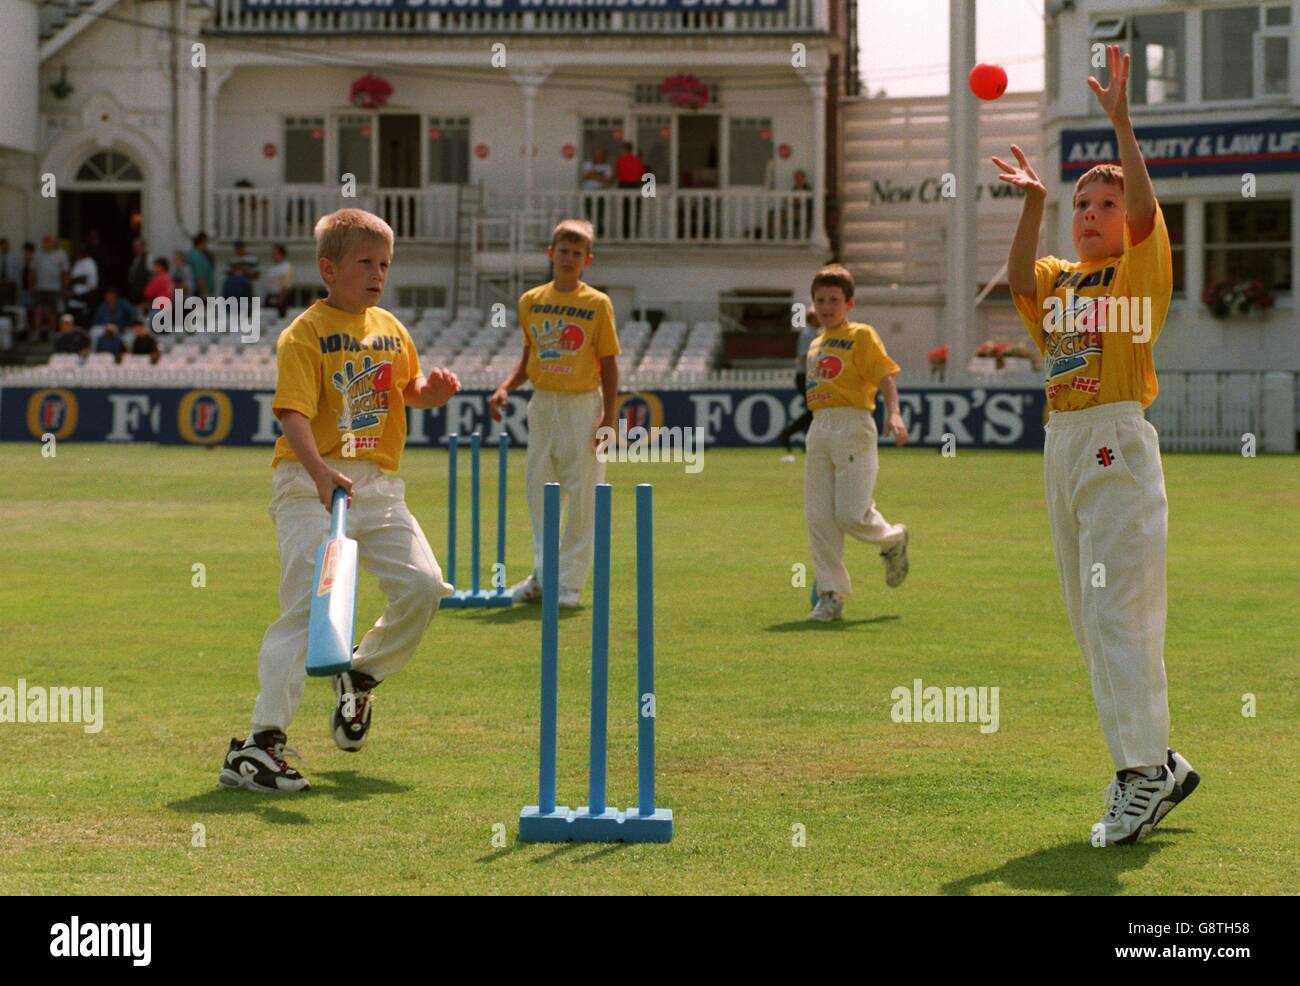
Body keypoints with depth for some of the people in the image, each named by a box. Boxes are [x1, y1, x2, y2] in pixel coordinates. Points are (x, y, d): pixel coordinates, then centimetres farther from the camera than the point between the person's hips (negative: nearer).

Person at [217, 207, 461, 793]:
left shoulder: (390, 329, 13)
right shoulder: (305, 334, -9)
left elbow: (408, 390, 27)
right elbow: (293, 414, -19)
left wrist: (432, 389, 3)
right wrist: (320, 472, -36)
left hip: (379, 486, 6)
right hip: (312, 486, -6)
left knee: (424, 586, -6)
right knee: (307, 609, -14)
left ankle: (360, 675, 21)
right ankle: (261, 744, -13)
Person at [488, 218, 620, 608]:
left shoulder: (597, 304, -4)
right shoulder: (531, 301, 7)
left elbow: (608, 364, -2)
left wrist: (608, 416, -9)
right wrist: (506, 388, 1)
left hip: (582, 405, -4)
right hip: (542, 404, 4)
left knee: (582, 495, -2)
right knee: (538, 490, 8)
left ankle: (570, 581, 4)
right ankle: (542, 575, 19)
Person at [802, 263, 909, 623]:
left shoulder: (861, 335, -1)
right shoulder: (815, 345, 19)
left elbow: (886, 375, -11)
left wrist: (894, 414, -26)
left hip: (852, 426, -6)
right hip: (818, 428, 7)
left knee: (851, 515, -12)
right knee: (818, 518, 1)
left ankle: (893, 540, 20)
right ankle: (830, 595, 6)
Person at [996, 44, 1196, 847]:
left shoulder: (1140, 268, 3)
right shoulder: (1058, 277, 16)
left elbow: (1146, 209, -16)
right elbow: (1018, 279, -6)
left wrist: (1122, 123, -22)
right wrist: (1033, 204, -17)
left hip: (1118, 441, -7)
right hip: (1062, 444, 7)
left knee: (1121, 609, -13)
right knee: (1090, 618, 8)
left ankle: (1144, 772, -12)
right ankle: (1156, 761, 16)